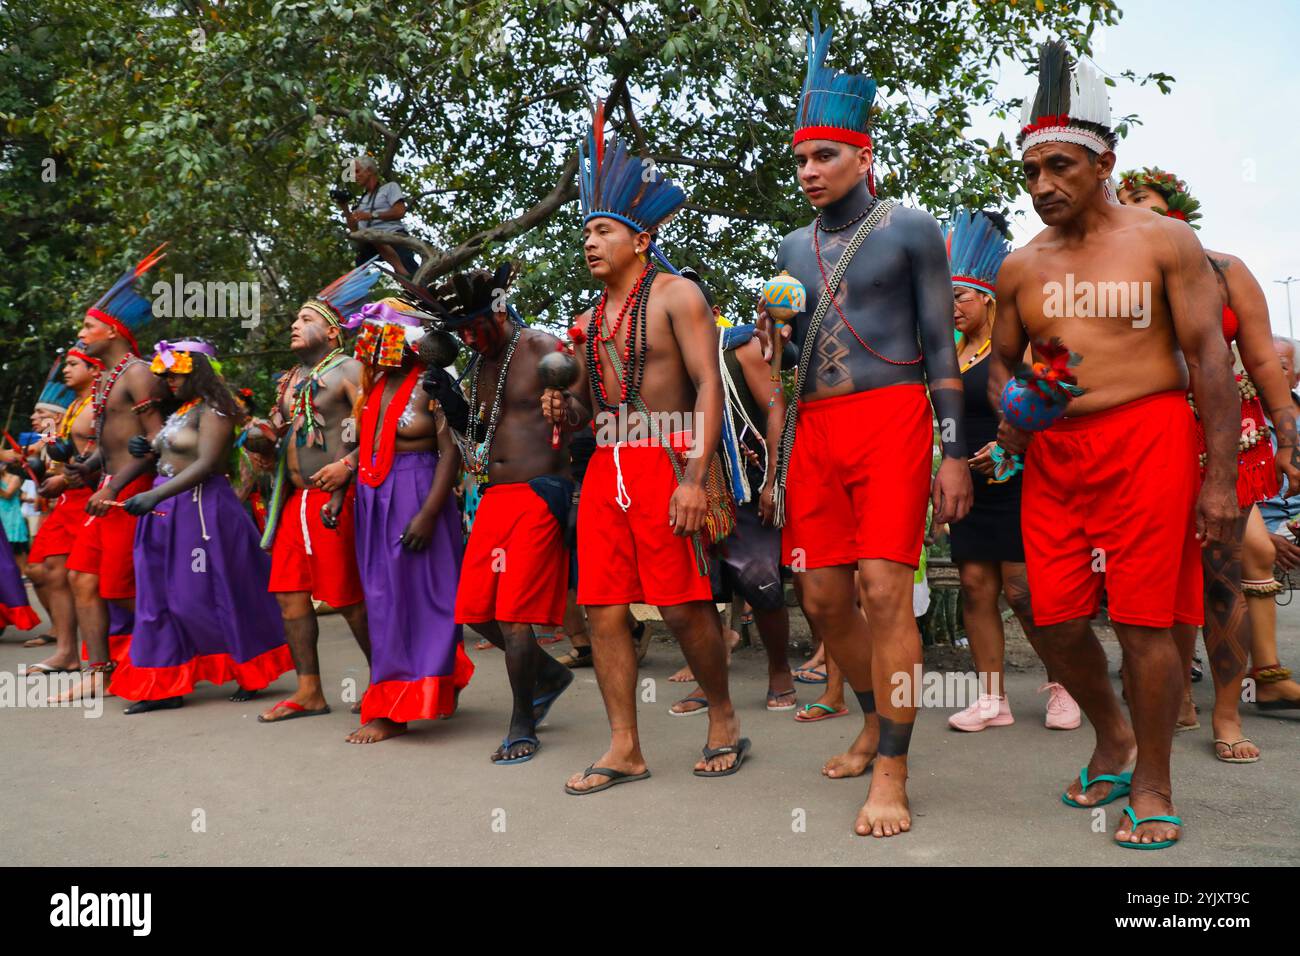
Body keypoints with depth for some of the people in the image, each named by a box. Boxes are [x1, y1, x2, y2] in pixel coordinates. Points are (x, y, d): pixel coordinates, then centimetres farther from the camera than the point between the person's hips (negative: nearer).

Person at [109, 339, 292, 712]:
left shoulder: (213, 411, -11)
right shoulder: (181, 410, 16)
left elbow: (205, 465, -21)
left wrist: (155, 495, -26)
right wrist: (149, 449, 0)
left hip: (201, 509, -9)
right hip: (167, 508, 9)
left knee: (204, 595, -4)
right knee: (160, 595, 7)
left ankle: (250, 673, 12)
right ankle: (165, 684, 13)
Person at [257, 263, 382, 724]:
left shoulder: (348, 369, -4)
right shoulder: (292, 378, 20)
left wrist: (347, 465, -23)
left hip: (334, 497, -8)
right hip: (296, 497, 9)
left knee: (349, 596, -4)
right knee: (289, 593, 6)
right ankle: (309, 691, 14)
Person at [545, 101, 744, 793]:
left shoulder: (675, 294, -1)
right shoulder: (590, 319, 19)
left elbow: (708, 385, -10)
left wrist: (694, 476, -19)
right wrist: (566, 406, 2)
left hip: (664, 463, -7)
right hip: (605, 469, 7)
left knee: (682, 604, -5)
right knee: (602, 607, 2)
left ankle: (723, 719, 18)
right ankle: (624, 748, 12)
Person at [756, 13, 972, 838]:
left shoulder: (911, 230, 4)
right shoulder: (791, 249, 18)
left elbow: (940, 345, 0)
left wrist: (955, 453, -6)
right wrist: (775, 458, 10)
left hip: (891, 418, -5)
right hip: (814, 429, 5)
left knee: (884, 590, -12)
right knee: (822, 596, 5)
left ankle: (893, 775, -2)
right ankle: (877, 717, 30)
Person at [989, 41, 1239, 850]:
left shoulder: (1163, 242, 1)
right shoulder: (1021, 267, 12)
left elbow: (1210, 357, -3)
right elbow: (1002, 361, 22)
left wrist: (1221, 477, -9)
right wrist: (1008, 414, -2)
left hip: (1147, 441, -4)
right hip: (1054, 455, 4)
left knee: (1144, 620, -3)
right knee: (1057, 620, 4)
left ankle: (1153, 786, 15)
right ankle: (1113, 738, 32)